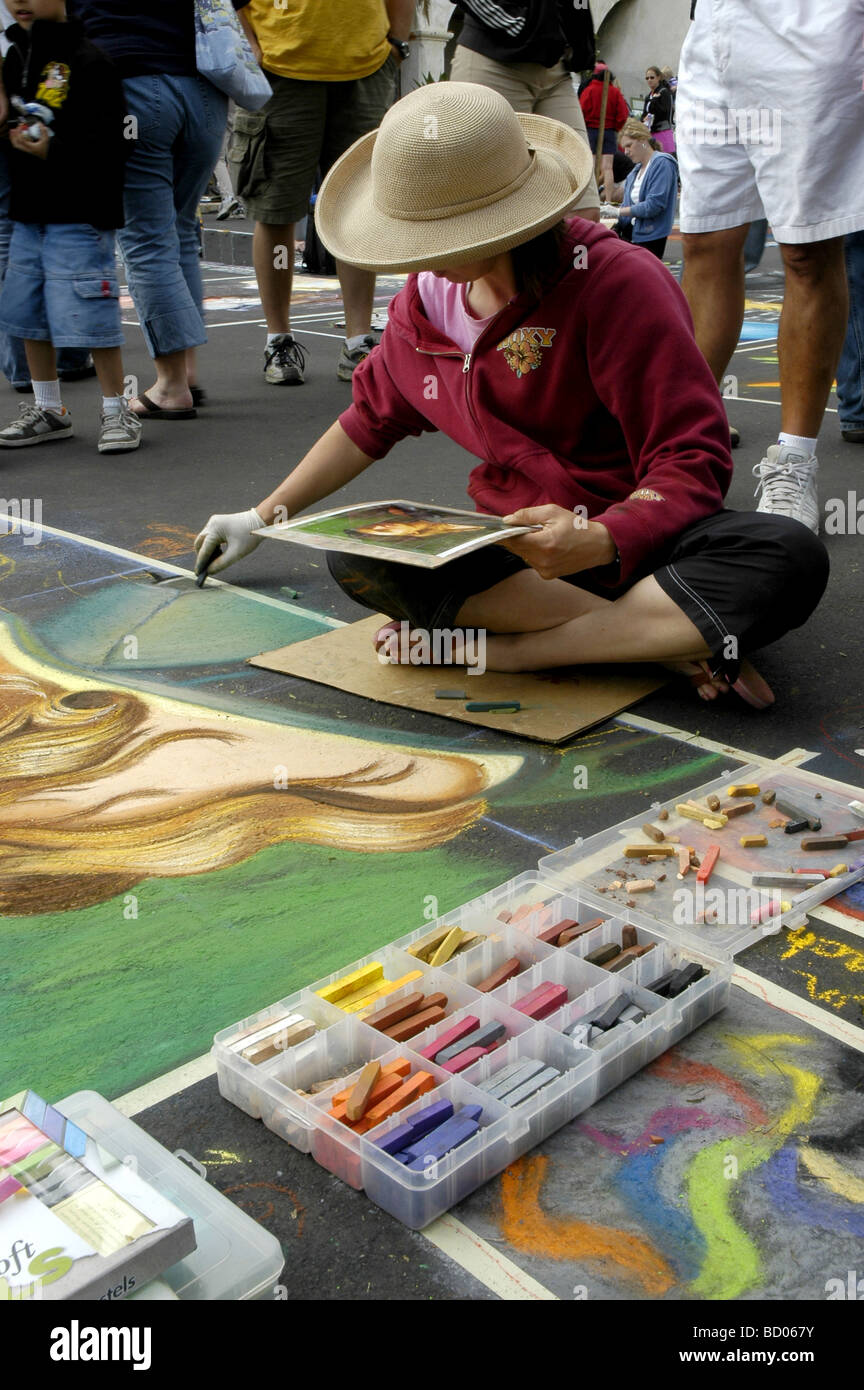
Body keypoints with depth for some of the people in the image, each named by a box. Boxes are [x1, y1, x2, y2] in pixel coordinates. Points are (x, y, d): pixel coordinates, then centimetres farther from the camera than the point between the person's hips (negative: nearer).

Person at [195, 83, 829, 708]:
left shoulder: (619, 282, -15)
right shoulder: (427, 296, 4)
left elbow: (692, 464, -18)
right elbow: (372, 419, 22)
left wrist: (597, 540, -37)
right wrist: (264, 516, 24)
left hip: (640, 536, -4)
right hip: (514, 545, 4)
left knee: (789, 556, -34)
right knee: (356, 553, -25)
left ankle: (514, 647, -28)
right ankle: (661, 640, -25)